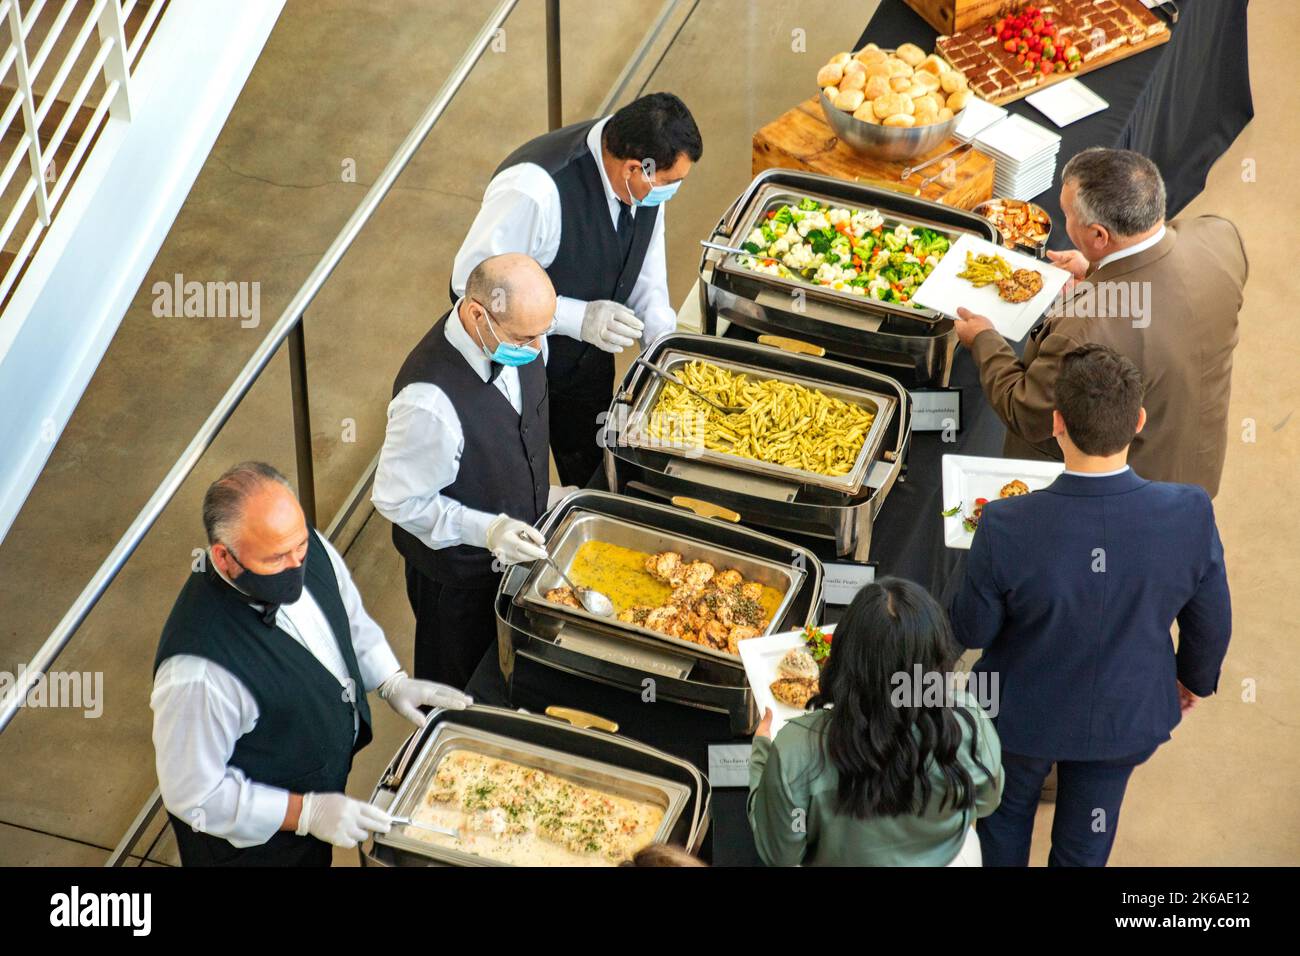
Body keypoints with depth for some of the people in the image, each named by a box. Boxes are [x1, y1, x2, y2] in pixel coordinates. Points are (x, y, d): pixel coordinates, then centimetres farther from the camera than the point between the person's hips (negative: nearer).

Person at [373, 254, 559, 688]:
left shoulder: (516, 338, -18)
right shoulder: (430, 402, -42)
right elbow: (398, 500, -27)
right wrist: (486, 530, -34)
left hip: (514, 549, 7)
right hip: (459, 569, -7)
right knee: (461, 685, 21)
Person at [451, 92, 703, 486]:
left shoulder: (645, 179, -17)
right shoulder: (532, 190, -40)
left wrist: (661, 333, -10)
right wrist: (576, 317, -35)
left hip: (588, 357, 6)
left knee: (590, 476, 25)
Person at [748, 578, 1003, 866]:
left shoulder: (798, 748, -34)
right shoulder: (968, 723, -30)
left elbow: (778, 853, -17)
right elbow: (984, 802, -8)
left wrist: (762, 749, -6)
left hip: (845, 859, -1)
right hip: (952, 860, 2)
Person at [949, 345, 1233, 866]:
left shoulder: (1006, 529, -35)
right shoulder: (1191, 515, -30)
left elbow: (971, 631, -17)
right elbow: (1211, 624, -11)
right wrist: (1195, 677, 11)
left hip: (1023, 716, -1)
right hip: (1123, 720, 1)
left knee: (1007, 814, 31)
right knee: (1084, 848, 27)